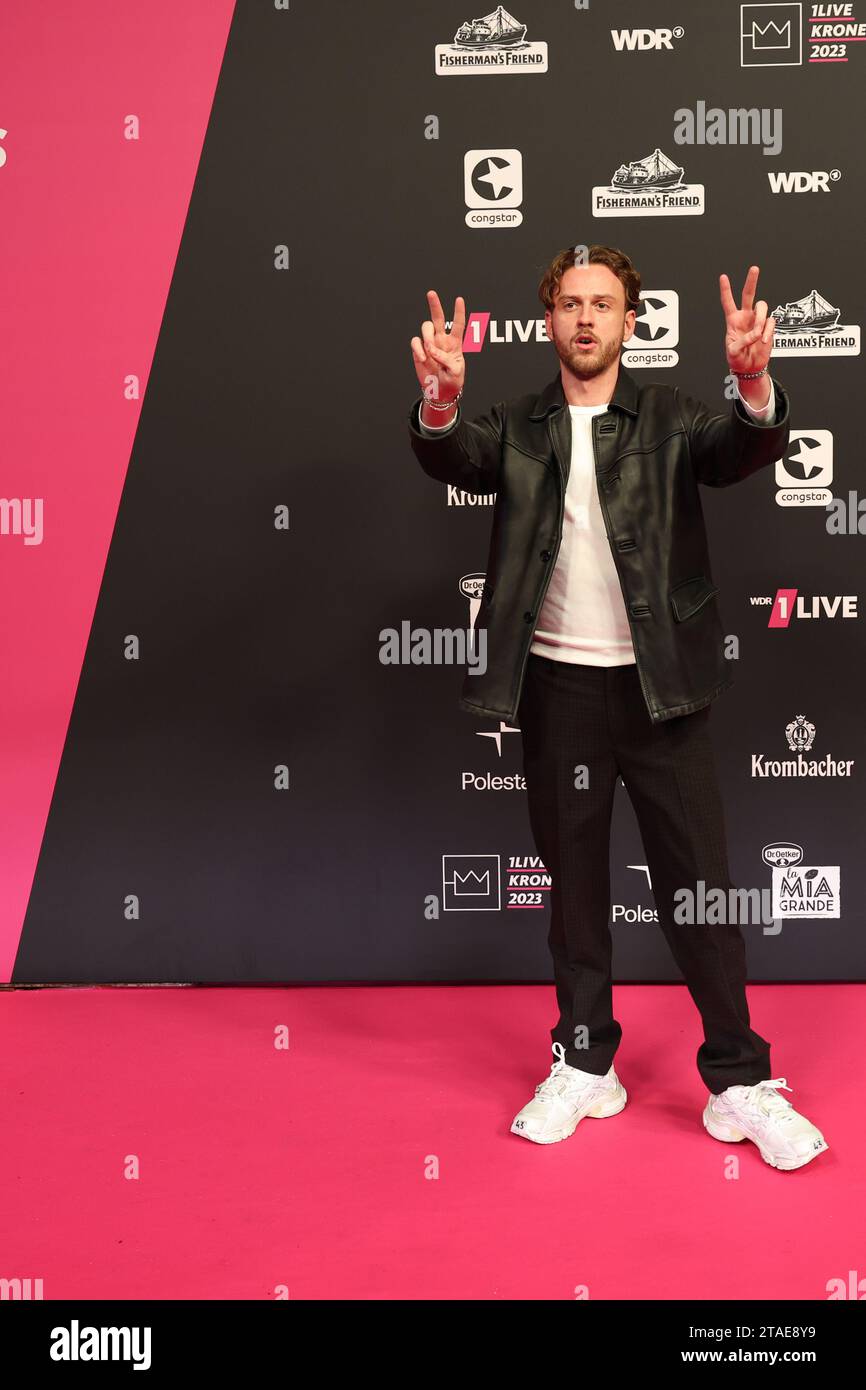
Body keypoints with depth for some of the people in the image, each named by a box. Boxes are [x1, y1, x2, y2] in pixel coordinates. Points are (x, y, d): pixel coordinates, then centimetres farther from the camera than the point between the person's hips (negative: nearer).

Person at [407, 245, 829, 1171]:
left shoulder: (672, 419, 4)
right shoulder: (517, 429, 7)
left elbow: (745, 450, -15)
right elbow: (450, 458, -12)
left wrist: (754, 383, -36)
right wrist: (440, 400, -35)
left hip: (657, 684, -1)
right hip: (557, 685, 2)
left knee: (699, 880, 1)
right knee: (574, 880, 11)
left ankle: (739, 1082, 14)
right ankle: (585, 1066, 25)